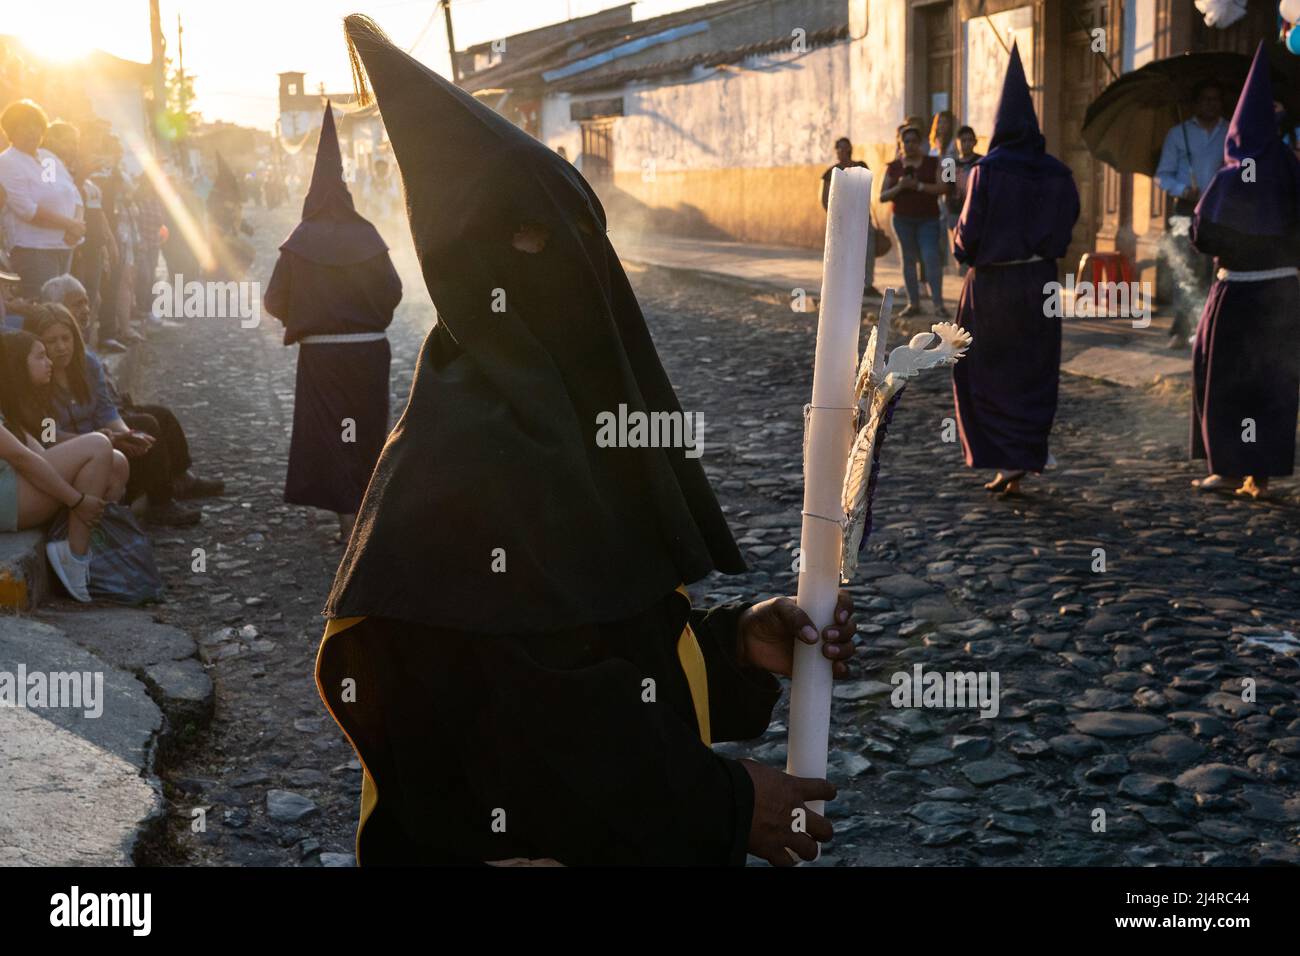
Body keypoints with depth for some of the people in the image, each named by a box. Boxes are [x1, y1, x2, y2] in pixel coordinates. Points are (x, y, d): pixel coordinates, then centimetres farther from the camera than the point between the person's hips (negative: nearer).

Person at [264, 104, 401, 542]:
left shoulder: (300, 241, -6)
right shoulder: (366, 235, -4)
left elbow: (274, 300, -5)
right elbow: (393, 290, -2)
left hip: (320, 354, -1)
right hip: (369, 350, 1)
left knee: (330, 436, 6)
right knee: (367, 434, 14)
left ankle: (349, 521, 0)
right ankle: (364, 516, 23)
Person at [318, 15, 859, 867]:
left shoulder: (569, 405, 3)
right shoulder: (467, 450, -24)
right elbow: (529, 711, -25)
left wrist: (735, 640, -6)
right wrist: (720, 799, -18)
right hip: (523, 831, -8)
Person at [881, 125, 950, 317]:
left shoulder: (933, 163, 3)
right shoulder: (893, 167, 7)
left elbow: (943, 187, -9)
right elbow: (882, 196, 5)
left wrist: (918, 185, -19)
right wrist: (899, 187, -13)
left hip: (928, 220, -2)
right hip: (903, 220, 2)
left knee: (931, 258, -13)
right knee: (909, 260, 3)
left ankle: (938, 304, -13)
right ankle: (913, 303, 7)